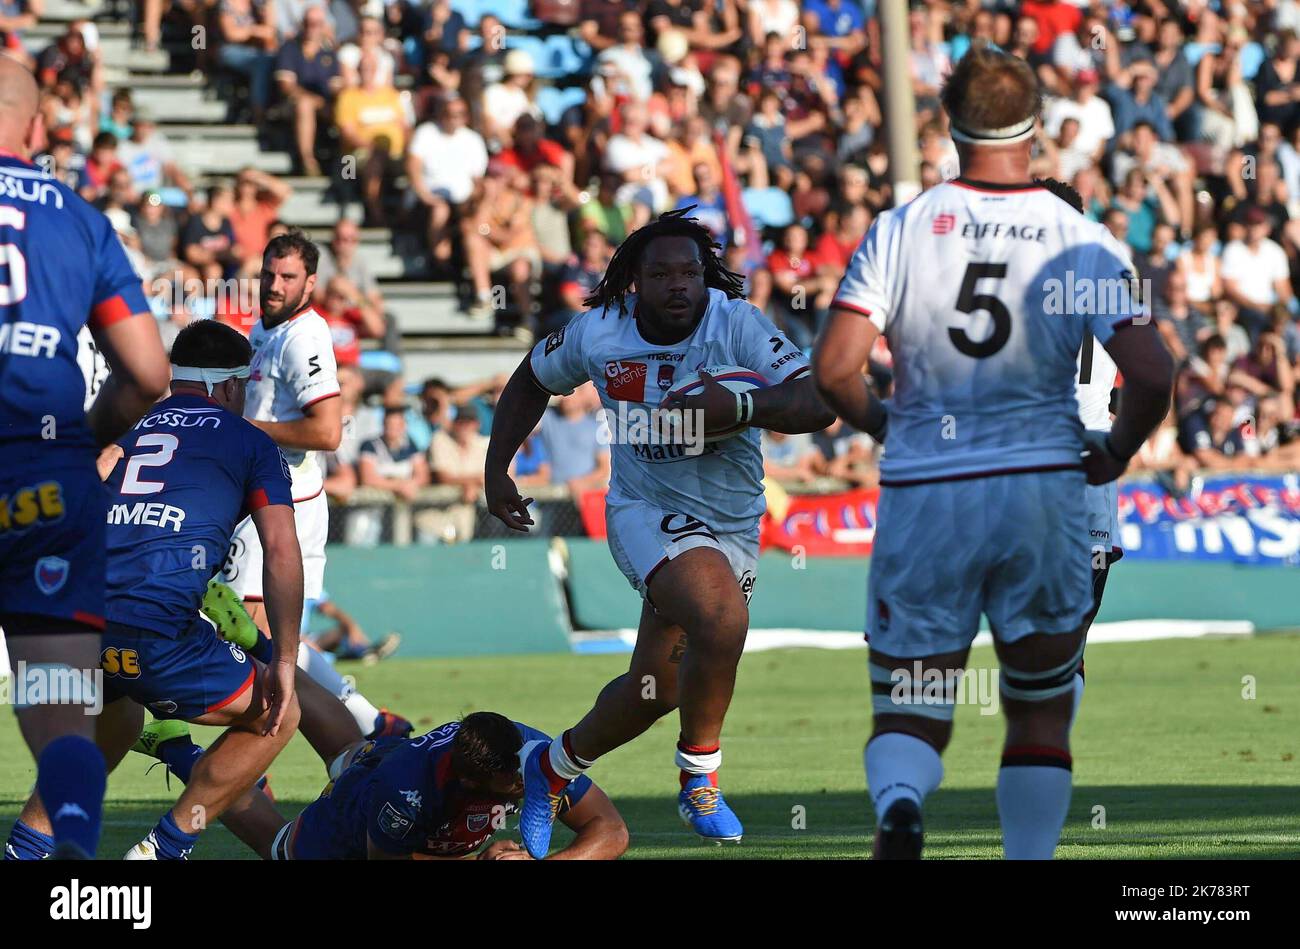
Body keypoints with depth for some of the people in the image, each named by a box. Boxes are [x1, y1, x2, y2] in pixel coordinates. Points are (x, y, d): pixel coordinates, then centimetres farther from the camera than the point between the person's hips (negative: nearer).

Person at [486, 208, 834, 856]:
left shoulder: (736, 324, -15)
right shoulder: (598, 334, -8)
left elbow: (815, 405, -26)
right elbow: (531, 383, 13)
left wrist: (738, 407, -40)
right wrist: (496, 470, 12)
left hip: (731, 526, 2)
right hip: (646, 511, -2)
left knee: (657, 685, 10)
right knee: (721, 616, -31)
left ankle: (556, 767, 36)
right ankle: (700, 776, -12)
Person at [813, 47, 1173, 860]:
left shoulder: (901, 231, -3)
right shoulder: (1082, 244, -3)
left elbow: (835, 370, -9)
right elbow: (1151, 375, -11)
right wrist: (1116, 453, 9)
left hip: (923, 493, 0)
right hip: (1042, 488, 0)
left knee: (909, 716, 6)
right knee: (1041, 715, 16)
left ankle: (898, 803, -25)